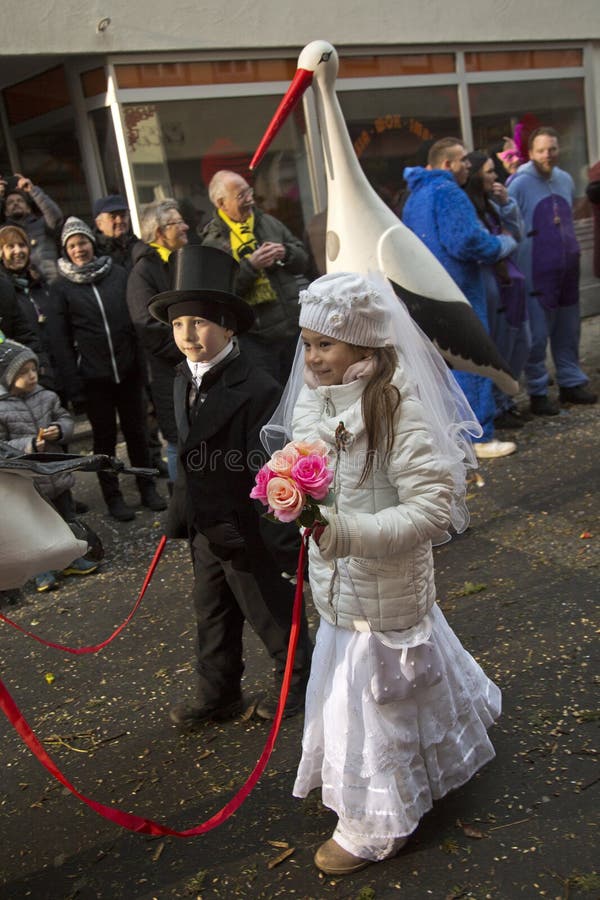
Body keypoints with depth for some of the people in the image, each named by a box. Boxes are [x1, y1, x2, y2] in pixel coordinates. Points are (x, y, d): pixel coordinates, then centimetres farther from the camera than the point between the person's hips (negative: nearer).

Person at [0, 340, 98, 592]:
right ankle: (42, 571, 27)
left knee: (67, 517, 19)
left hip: (57, 473, 5)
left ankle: (72, 559, 38)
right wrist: (28, 445, -27)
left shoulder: (46, 397, -4)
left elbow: (65, 418, 8)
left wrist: (59, 429, -14)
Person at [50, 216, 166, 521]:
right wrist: (72, 380, -9)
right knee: (105, 436, 8)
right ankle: (113, 497, 18)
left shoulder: (118, 274, 4)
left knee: (136, 430, 11)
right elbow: (62, 339, -2)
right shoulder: (61, 287, -1)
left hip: (129, 369, 2)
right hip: (93, 377, -2)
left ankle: (148, 488, 23)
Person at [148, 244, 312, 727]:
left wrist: (283, 542, -19)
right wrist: (181, 512, 15)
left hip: (246, 531, -8)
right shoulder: (185, 379, 2)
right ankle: (218, 694, 41)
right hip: (205, 528, 8)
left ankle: (296, 681, 38)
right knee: (212, 614, 22)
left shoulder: (257, 389, -24)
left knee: (269, 612, 13)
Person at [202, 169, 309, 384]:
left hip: (294, 326, 5)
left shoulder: (268, 222, 11)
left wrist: (286, 253, -7)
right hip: (256, 338, -5)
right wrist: (251, 265, -23)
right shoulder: (214, 243, -6)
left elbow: (303, 260, 15)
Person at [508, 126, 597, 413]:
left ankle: (571, 382, 26)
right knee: (537, 335, -2)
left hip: (567, 269, 7)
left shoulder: (566, 180, 11)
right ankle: (538, 392, 8)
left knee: (568, 331, 14)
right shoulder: (518, 183, -10)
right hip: (537, 273, -7)